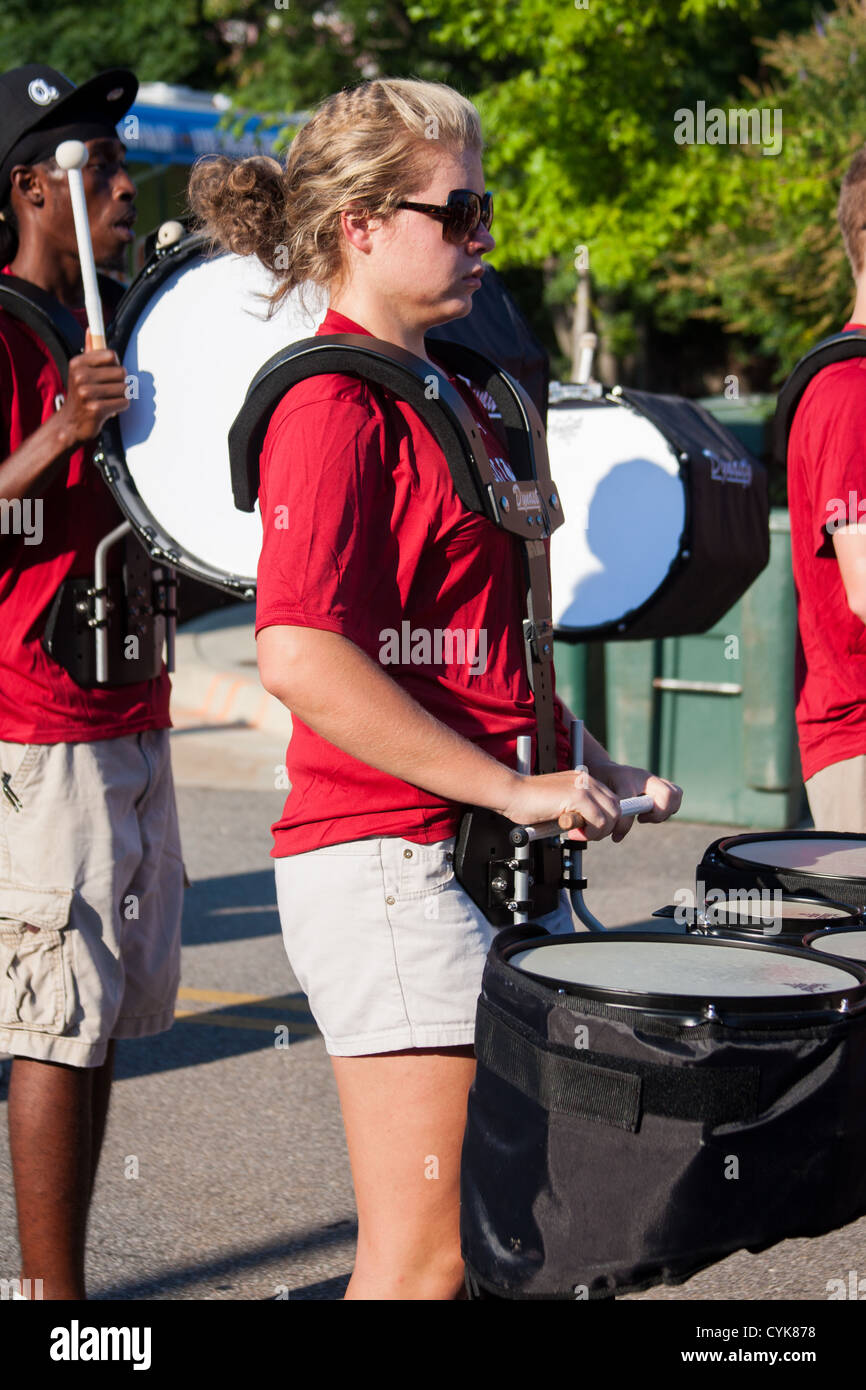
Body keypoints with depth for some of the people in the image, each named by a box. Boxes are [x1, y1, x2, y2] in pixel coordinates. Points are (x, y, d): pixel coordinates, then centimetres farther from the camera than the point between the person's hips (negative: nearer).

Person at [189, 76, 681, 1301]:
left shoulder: (451, 397, 16)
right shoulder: (336, 409, -14)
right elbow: (300, 657, -26)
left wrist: (582, 767, 11)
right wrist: (514, 787, -22)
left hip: (495, 854, 10)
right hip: (390, 859, -9)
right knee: (429, 1255, -4)